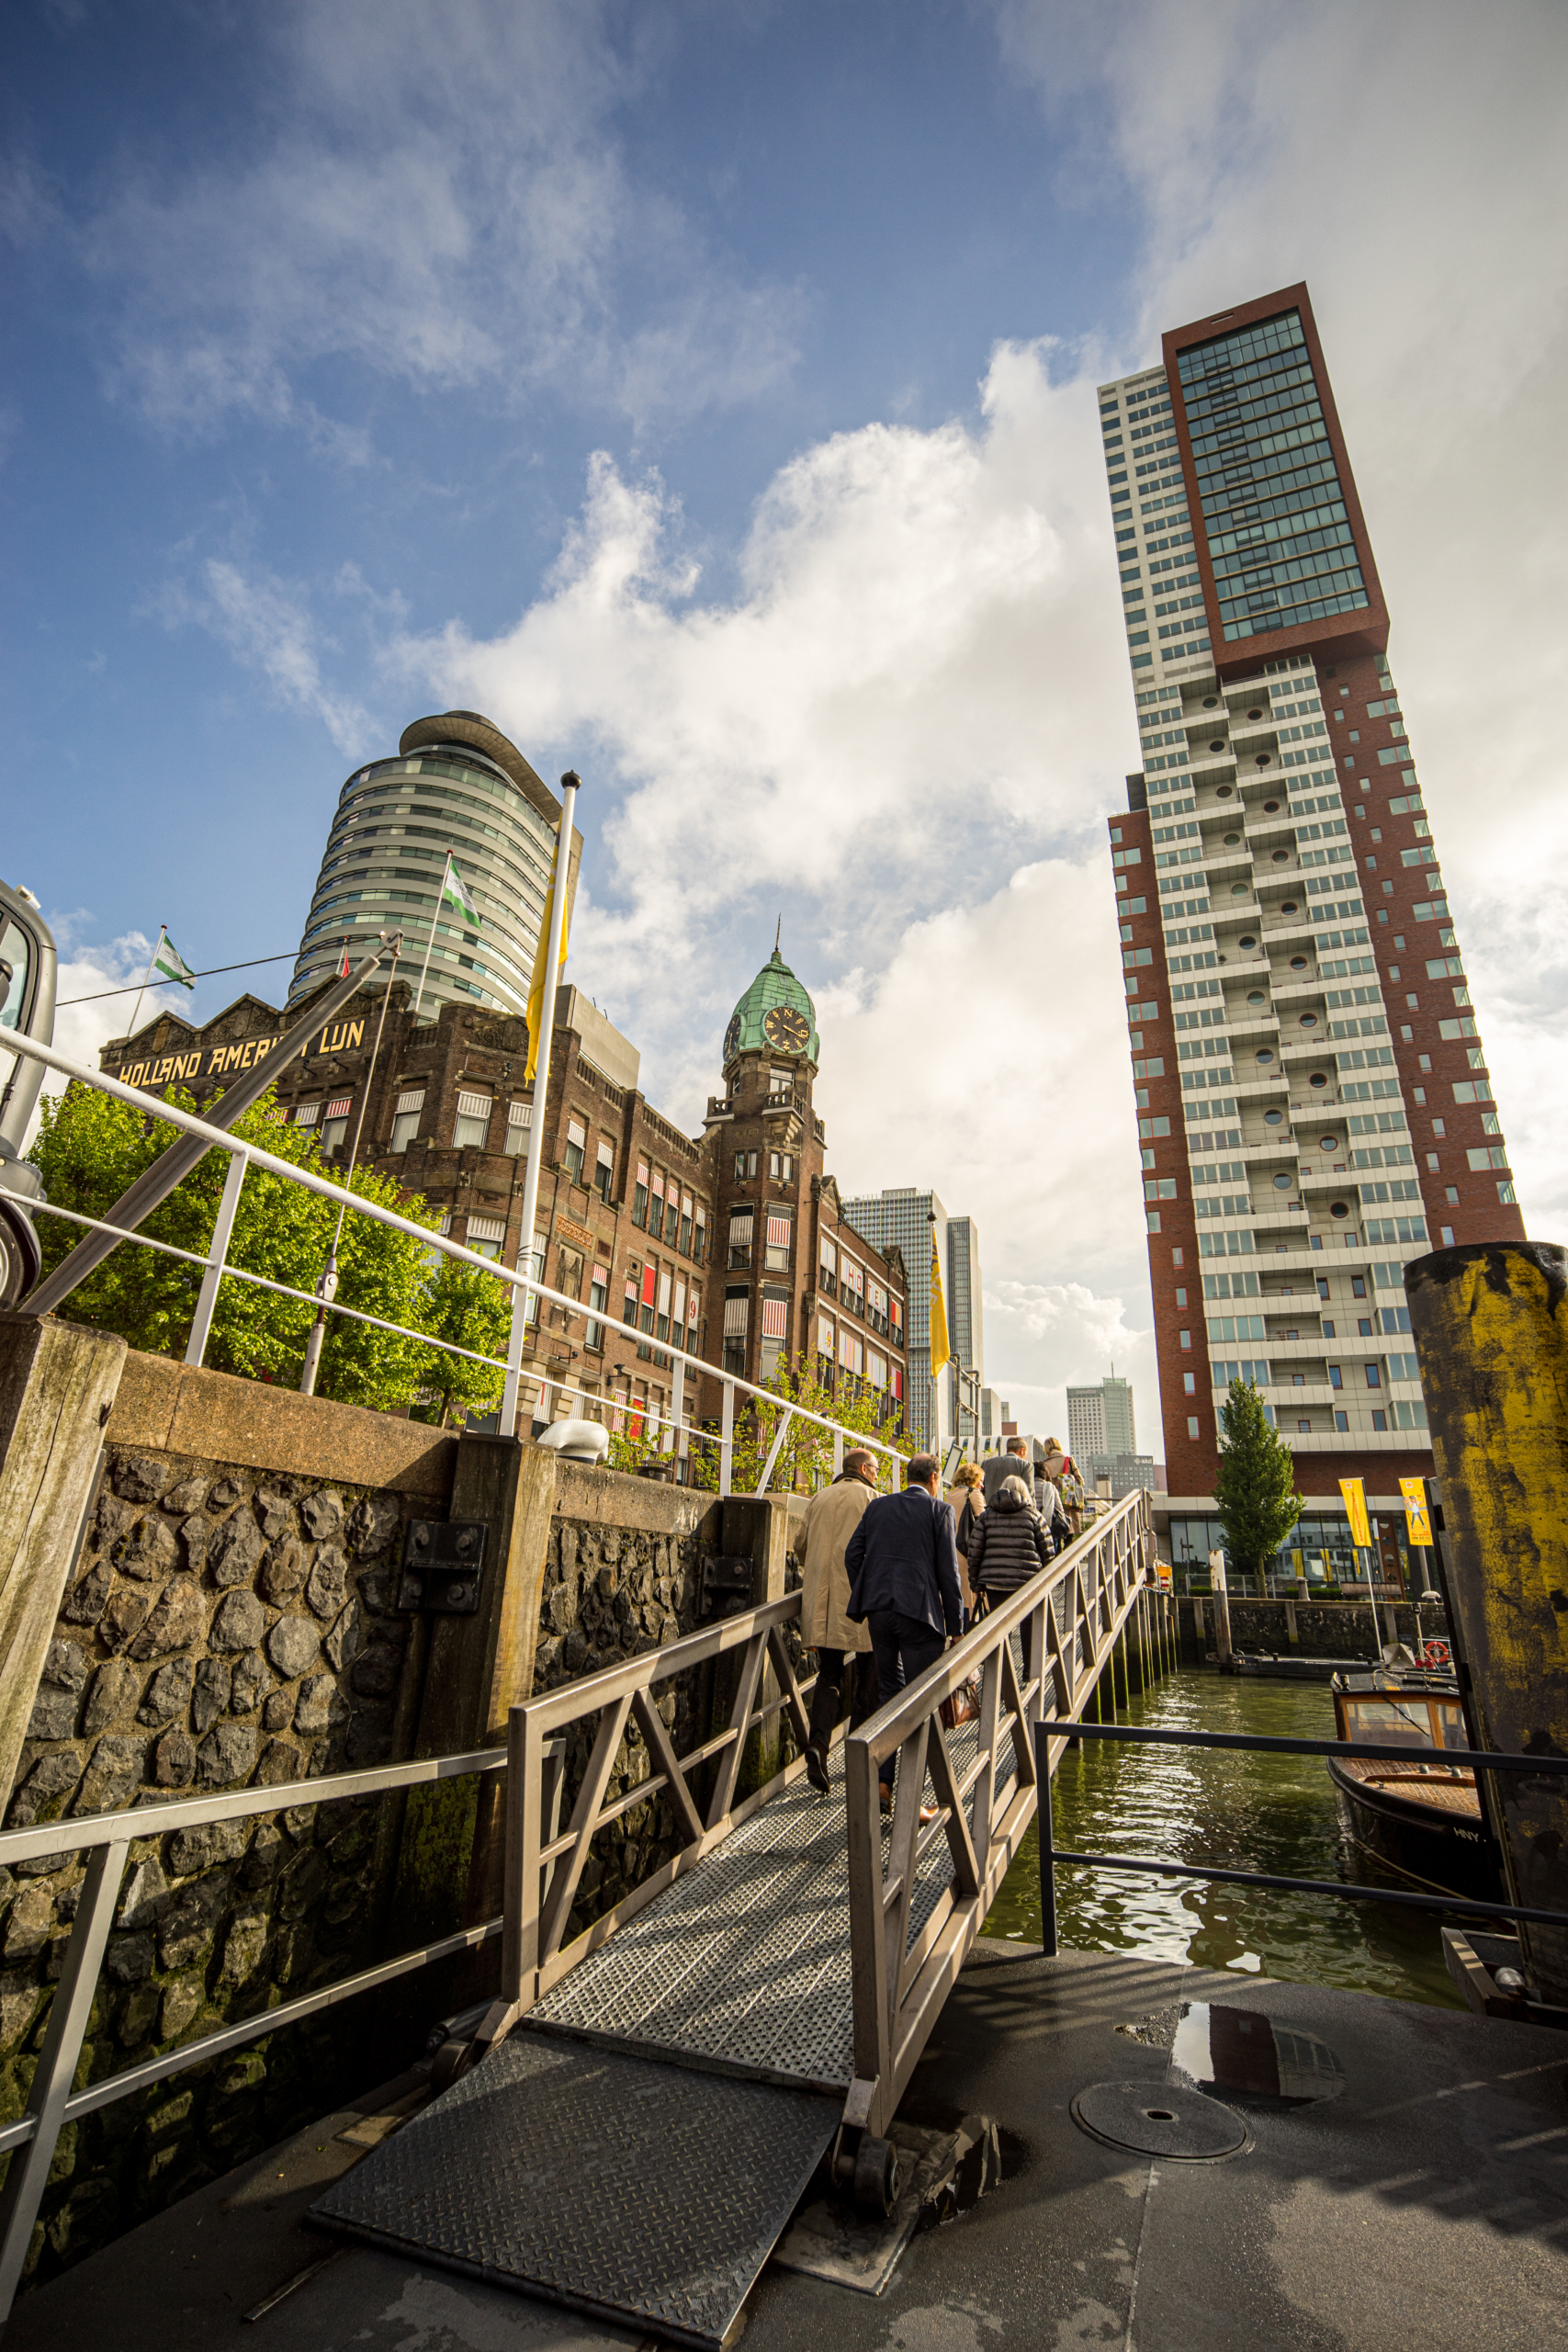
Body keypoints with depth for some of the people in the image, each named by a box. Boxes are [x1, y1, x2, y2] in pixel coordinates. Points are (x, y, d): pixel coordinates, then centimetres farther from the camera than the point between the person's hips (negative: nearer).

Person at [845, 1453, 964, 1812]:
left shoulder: (878, 1506, 11)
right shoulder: (939, 1510, -2)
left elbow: (852, 1553, 7)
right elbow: (948, 1572, -4)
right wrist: (956, 1627, 2)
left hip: (879, 1608, 5)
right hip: (919, 1610, -4)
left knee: (890, 1692, 19)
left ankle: (882, 1781, 16)